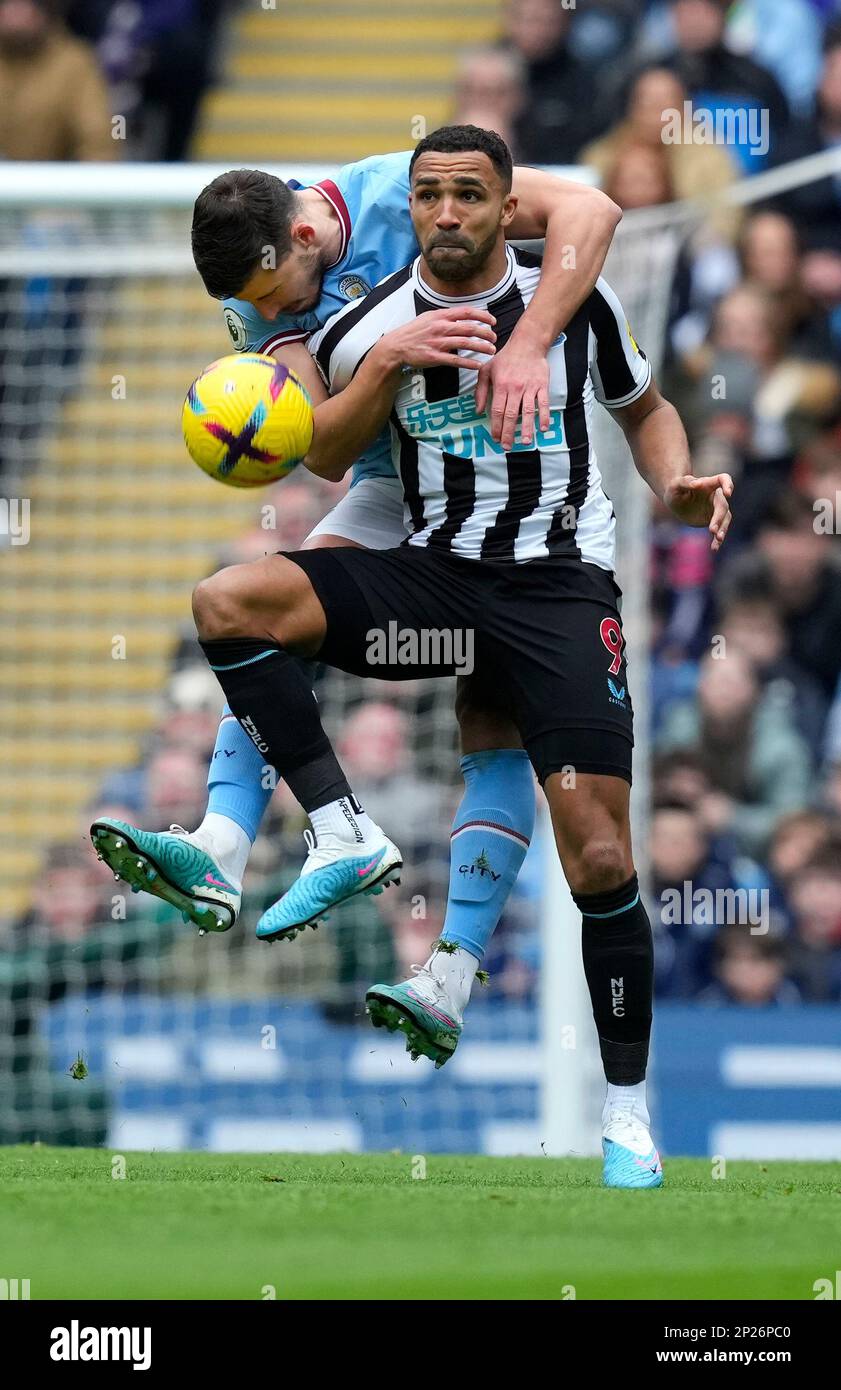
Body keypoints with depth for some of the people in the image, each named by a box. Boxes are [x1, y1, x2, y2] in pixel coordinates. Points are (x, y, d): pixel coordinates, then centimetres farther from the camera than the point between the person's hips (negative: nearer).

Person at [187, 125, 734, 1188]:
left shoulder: (575, 301, 1)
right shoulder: (373, 326, 1)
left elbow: (643, 407, 17)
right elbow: (325, 457, 0)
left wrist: (676, 484, -3)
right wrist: (389, 361, -15)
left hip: (563, 585, -2)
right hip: (433, 574, 2)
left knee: (599, 856, -10)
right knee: (227, 602, -23)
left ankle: (626, 1111, 2)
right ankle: (343, 837, -23)